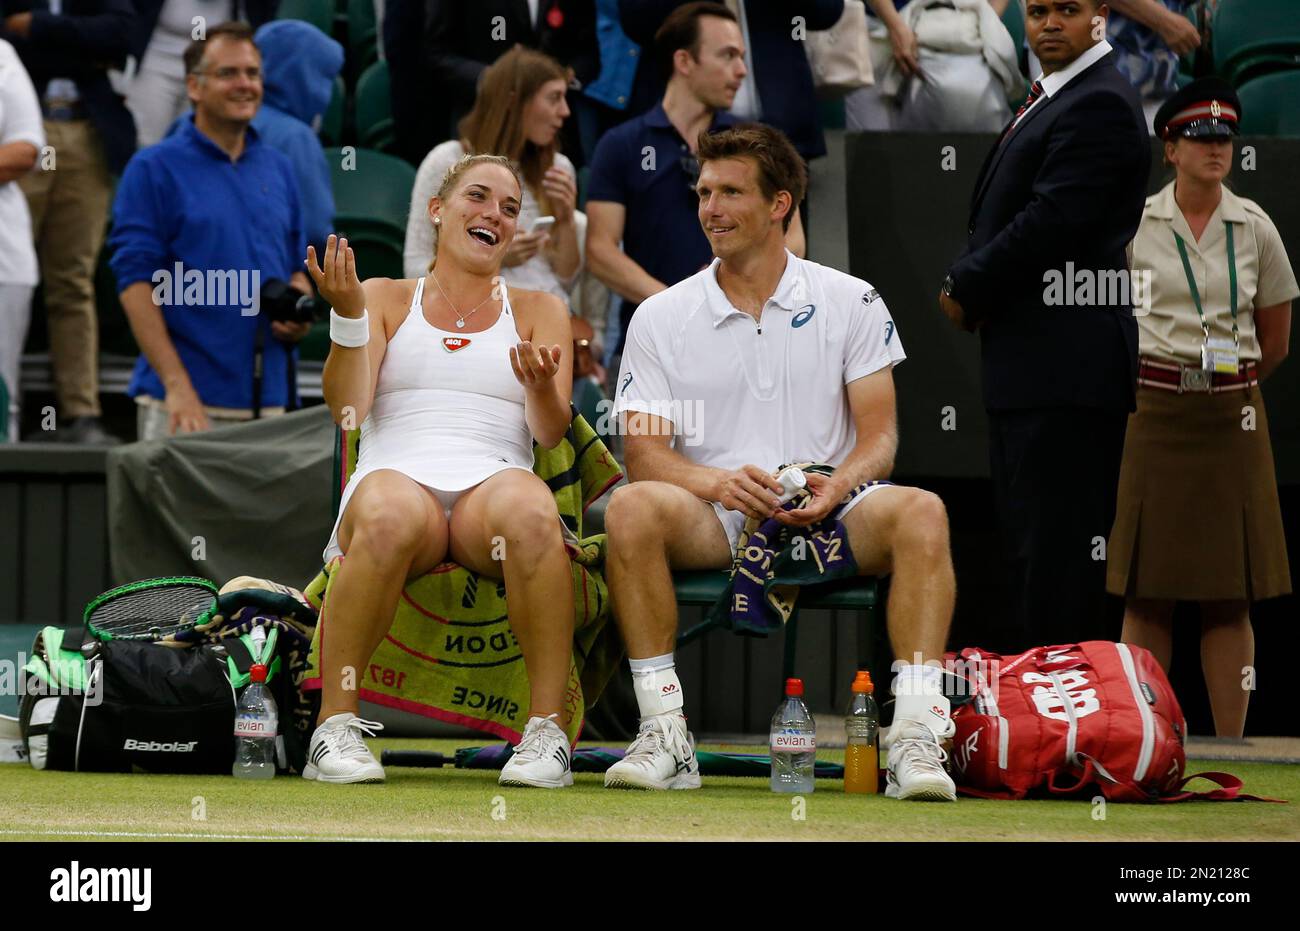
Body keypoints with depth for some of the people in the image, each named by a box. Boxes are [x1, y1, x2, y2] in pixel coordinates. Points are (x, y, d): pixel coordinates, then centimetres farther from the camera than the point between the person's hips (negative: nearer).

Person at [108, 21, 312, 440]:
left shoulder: (278, 169, 16)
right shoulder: (154, 169, -1)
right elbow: (136, 283, -8)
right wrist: (177, 386, -18)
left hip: (269, 399, 5)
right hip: (187, 403, -5)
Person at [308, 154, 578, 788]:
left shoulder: (539, 311, 23)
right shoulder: (387, 298, 21)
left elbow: (551, 433, 9)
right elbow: (347, 409, 6)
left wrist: (540, 386, -13)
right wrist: (349, 313, -8)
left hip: (493, 485, 1)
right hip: (396, 473, -1)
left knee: (527, 508, -38)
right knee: (391, 516, -40)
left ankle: (548, 731, -33)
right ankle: (334, 729, -31)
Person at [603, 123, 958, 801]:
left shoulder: (850, 302, 9)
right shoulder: (661, 318, 9)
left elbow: (879, 435, 4)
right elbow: (645, 453, 1)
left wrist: (837, 486, -20)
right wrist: (720, 482, -20)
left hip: (830, 516, 0)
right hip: (715, 523, 0)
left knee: (920, 512, -32)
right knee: (632, 507, -33)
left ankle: (916, 738, -37)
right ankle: (665, 736, -30)